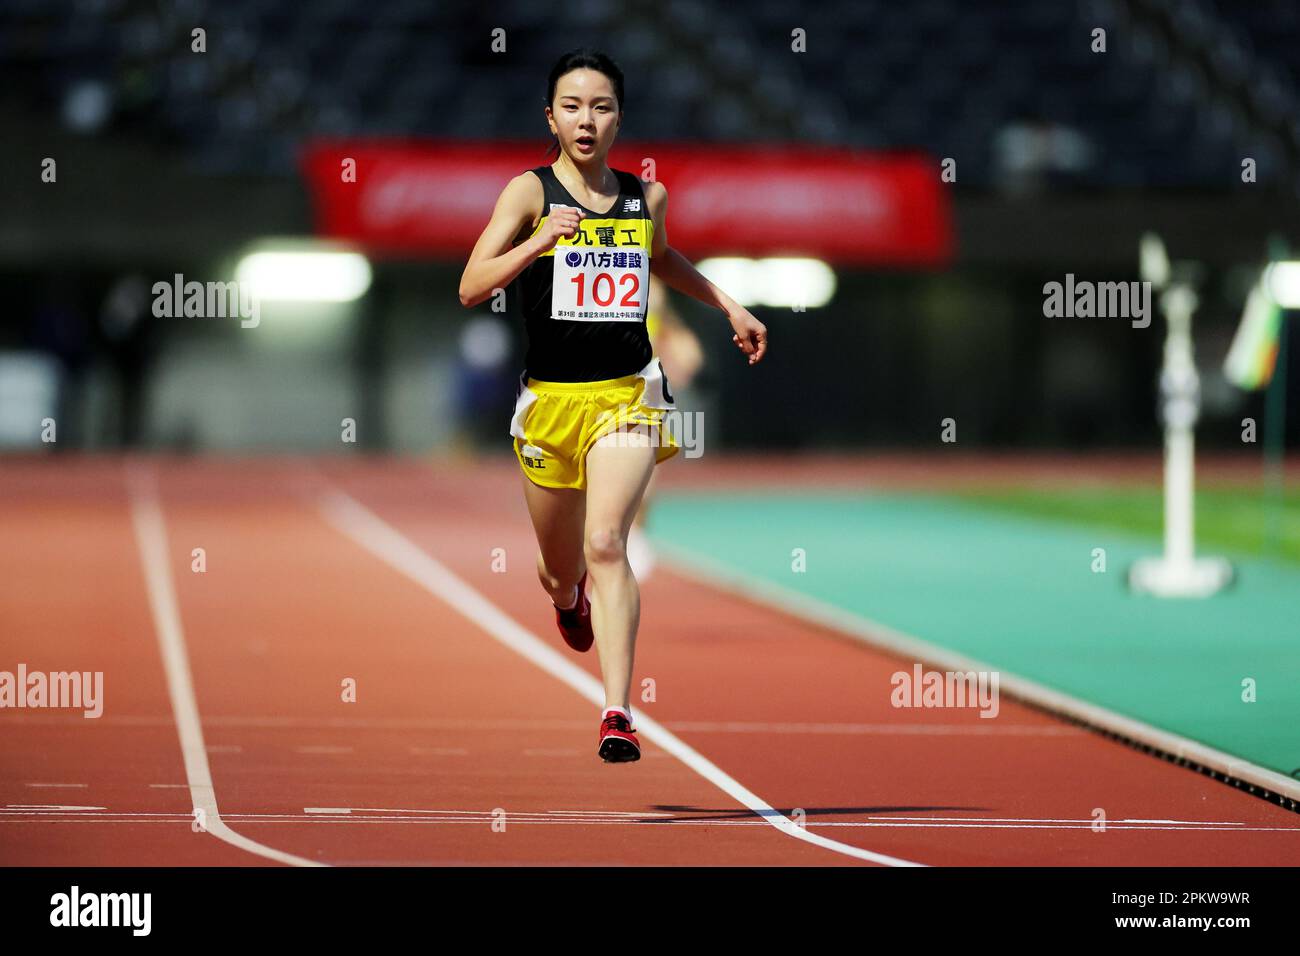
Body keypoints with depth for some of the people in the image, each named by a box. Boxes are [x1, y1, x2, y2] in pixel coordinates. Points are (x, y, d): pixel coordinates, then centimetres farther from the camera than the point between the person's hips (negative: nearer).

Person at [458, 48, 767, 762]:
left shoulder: (646, 197, 6)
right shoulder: (529, 192, -5)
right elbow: (471, 288, -16)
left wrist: (729, 307, 24)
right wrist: (541, 241, -28)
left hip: (627, 394, 0)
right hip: (550, 399, 0)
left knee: (606, 544, -21)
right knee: (561, 571, 15)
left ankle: (617, 713, -28)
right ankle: (568, 598, 55)